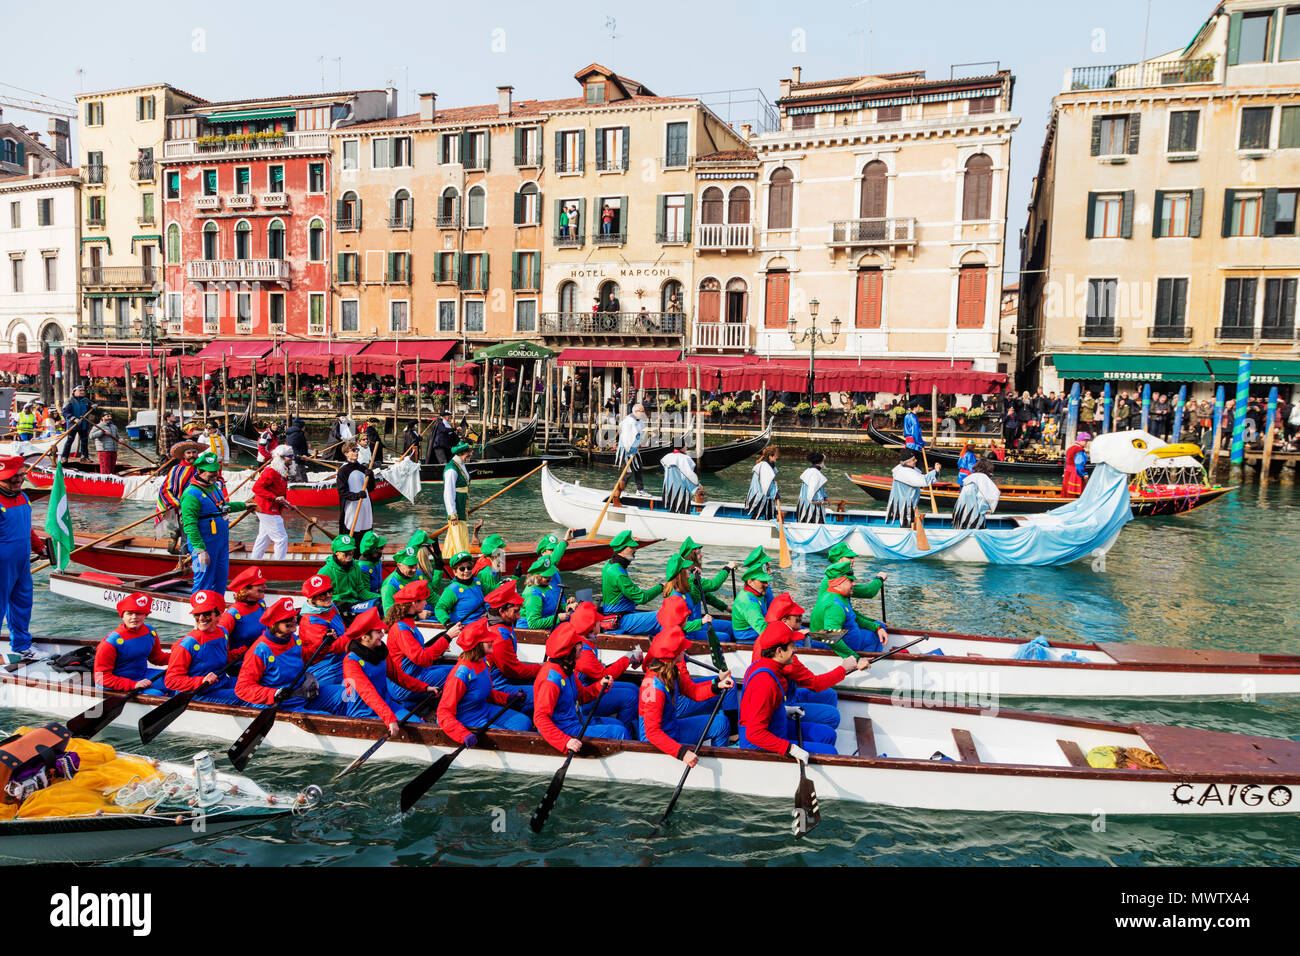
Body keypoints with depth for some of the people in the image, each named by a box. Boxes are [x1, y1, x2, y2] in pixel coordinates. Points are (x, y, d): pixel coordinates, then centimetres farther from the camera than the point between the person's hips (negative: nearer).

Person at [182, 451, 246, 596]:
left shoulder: (216, 486, 9)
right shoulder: (192, 494, -18)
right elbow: (190, 526, -22)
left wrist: (243, 506, 40)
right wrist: (200, 550, -27)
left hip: (222, 542, 9)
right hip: (205, 545, -9)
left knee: (221, 579, 17)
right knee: (204, 582, -1)